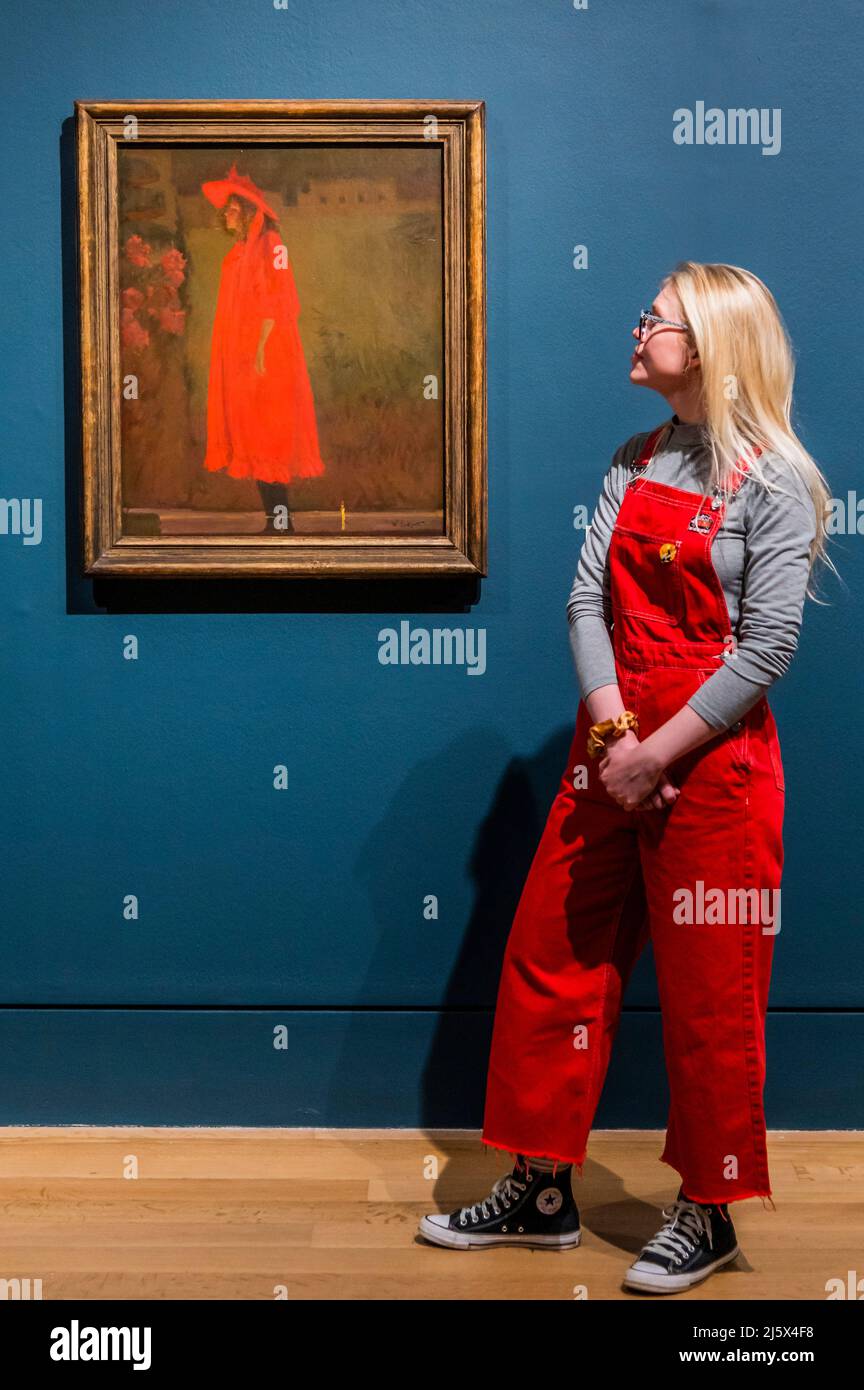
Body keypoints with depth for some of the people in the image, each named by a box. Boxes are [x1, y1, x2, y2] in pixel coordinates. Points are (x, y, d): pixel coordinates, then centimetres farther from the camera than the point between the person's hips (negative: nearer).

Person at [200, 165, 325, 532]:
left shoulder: (270, 244, -8)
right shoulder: (240, 250, 18)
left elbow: (275, 302, -15)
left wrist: (260, 348, -21)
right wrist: (245, 352, 13)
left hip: (265, 354, -8)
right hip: (240, 353, 8)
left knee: (267, 433, -8)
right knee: (252, 433, 6)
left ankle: (281, 518, -6)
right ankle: (274, 515, 8)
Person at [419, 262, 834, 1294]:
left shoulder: (773, 481, -7)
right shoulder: (634, 463, 11)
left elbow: (767, 645, -13)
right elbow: (587, 598, 3)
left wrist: (659, 752, -17)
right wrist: (612, 732, -11)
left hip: (711, 755, -6)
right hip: (610, 745, 6)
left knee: (707, 995, 3)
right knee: (551, 956, 8)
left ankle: (707, 1213, 21)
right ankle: (541, 1193, 23)